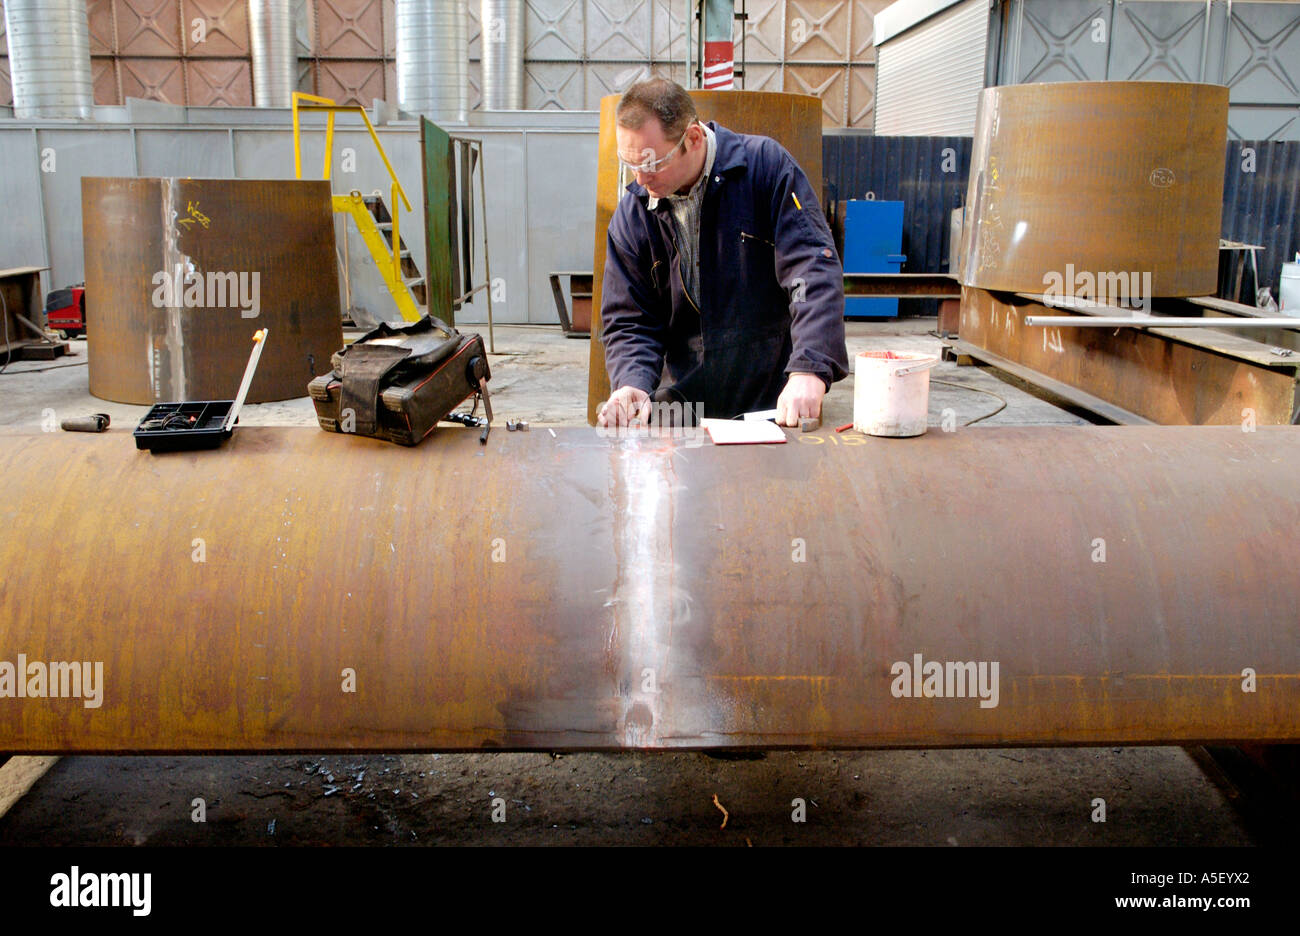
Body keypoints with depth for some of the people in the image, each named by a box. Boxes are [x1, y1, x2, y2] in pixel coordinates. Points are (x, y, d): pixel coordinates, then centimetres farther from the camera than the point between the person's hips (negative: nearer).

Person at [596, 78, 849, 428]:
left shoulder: (767, 166, -4)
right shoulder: (630, 218, 5)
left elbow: (814, 270, -12)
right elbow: (628, 322, 7)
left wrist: (809, 372, -26)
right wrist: (632, 385, -15)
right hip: (682, 409, 3)